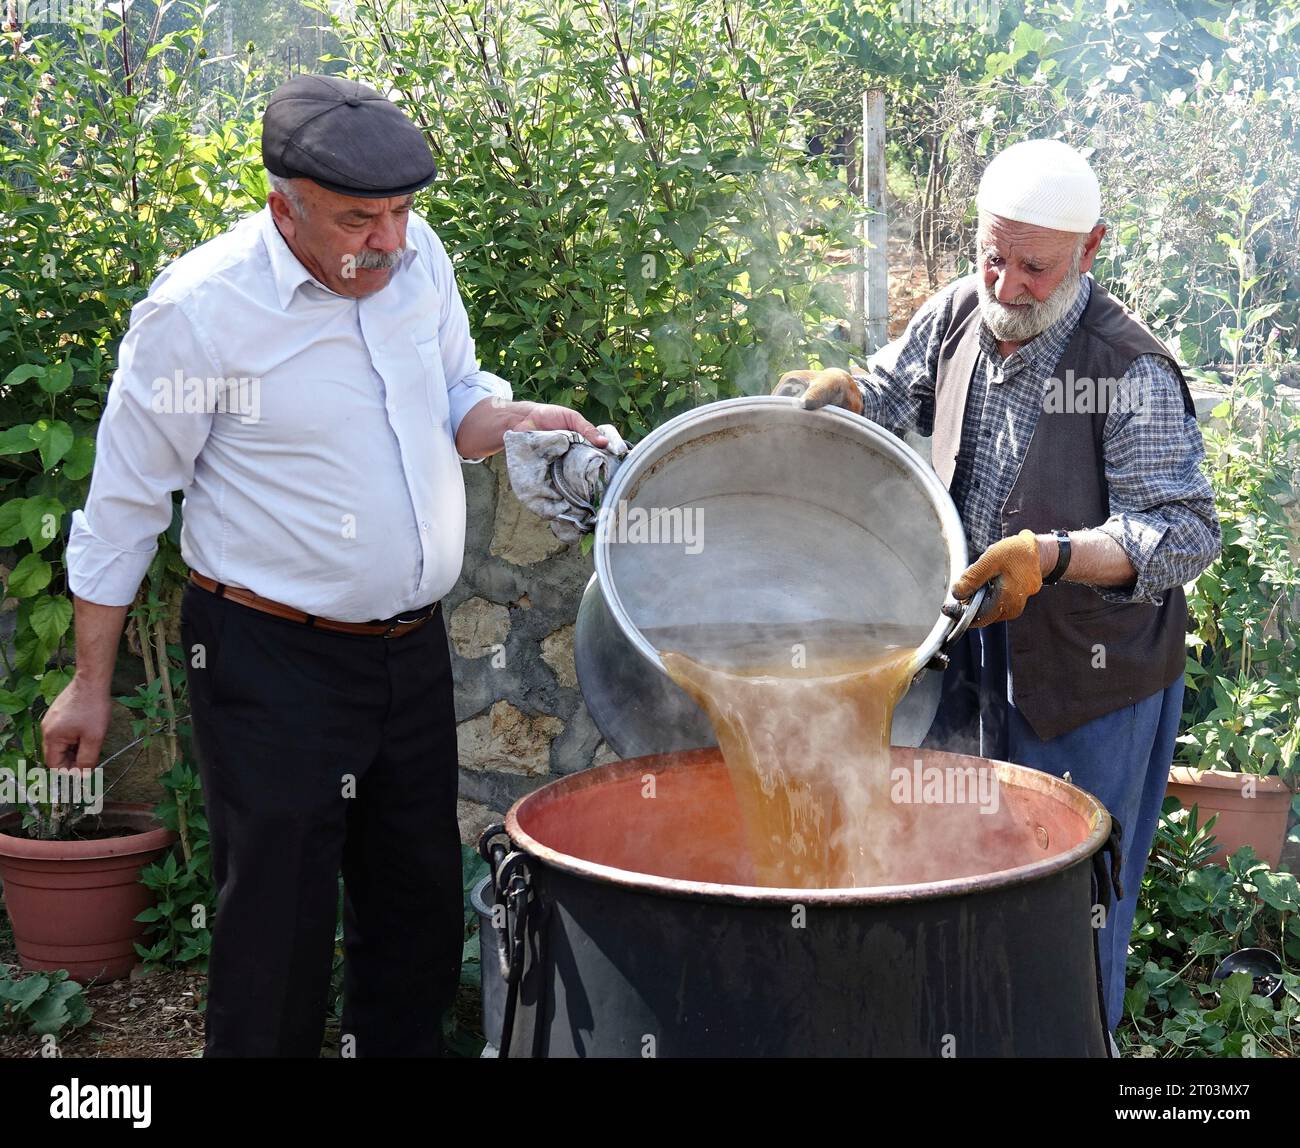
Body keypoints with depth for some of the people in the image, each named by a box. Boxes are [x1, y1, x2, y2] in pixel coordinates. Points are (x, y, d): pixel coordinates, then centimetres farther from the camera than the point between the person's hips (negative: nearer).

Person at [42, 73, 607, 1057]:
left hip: (414, 647, 6)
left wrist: (517, 420, -8)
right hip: (274, 665, -6)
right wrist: (91, 686, -4)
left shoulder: (418, 255, 0)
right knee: (278, 922, 1)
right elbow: (126, 504, -8)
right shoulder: (199, 307, -16)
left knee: (421, 900, 16)